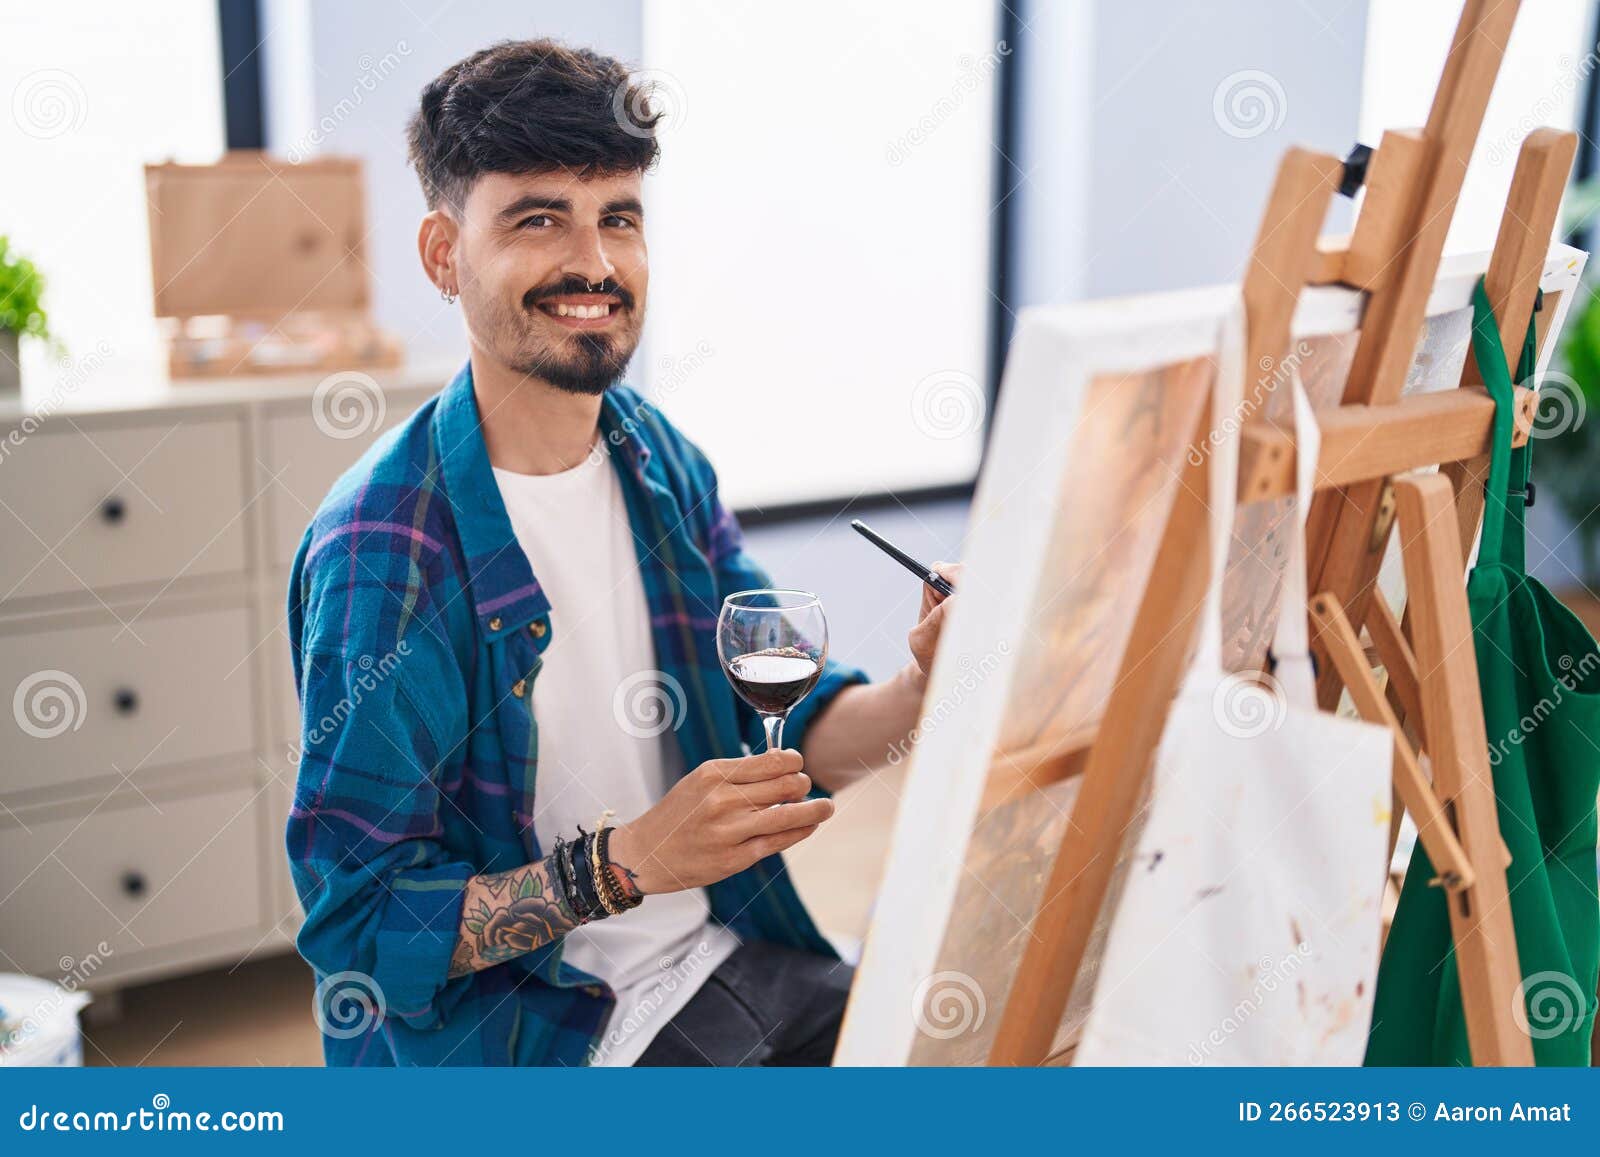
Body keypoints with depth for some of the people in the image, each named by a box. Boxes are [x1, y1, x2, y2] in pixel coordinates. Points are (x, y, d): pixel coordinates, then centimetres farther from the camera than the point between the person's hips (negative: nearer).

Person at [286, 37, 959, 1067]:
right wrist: (633, 860, -27)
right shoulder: (383, 548, -19)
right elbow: (359, 921, -17)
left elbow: (789, 727, 5)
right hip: (523, 1038, -7)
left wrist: (918, 698, -16)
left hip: (724, 963, 7)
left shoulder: (665, 462, 3)